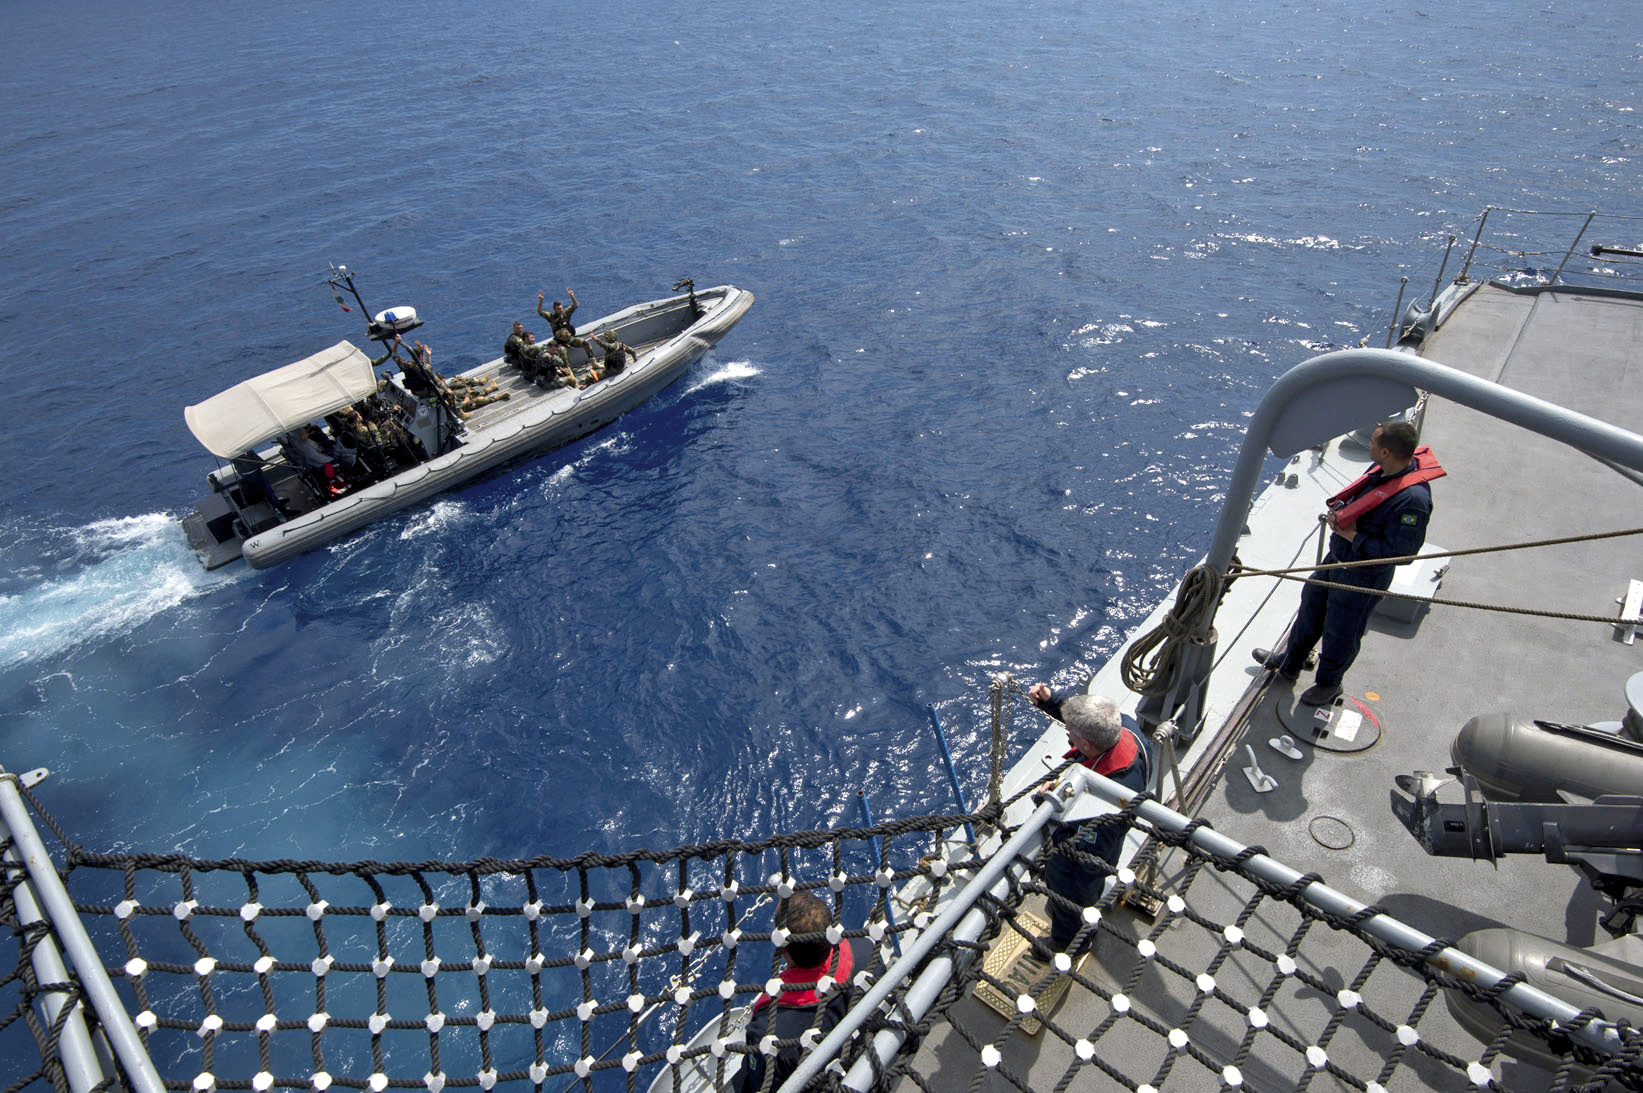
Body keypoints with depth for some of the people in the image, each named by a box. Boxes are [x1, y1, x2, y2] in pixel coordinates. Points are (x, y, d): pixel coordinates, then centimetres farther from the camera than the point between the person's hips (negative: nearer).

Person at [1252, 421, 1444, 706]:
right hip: (1338, 558, 9)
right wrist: (1338, 512, -8)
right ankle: (1289, 663, 48)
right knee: (1311, 607, 25)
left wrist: (1353, 535, -25)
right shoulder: (1383, 470, -5)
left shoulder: (1413, 499, -32)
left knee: (1340, 633, 12)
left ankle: (1328, 684, 39)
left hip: (1362, 578, -9)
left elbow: (1399, 553, -31)